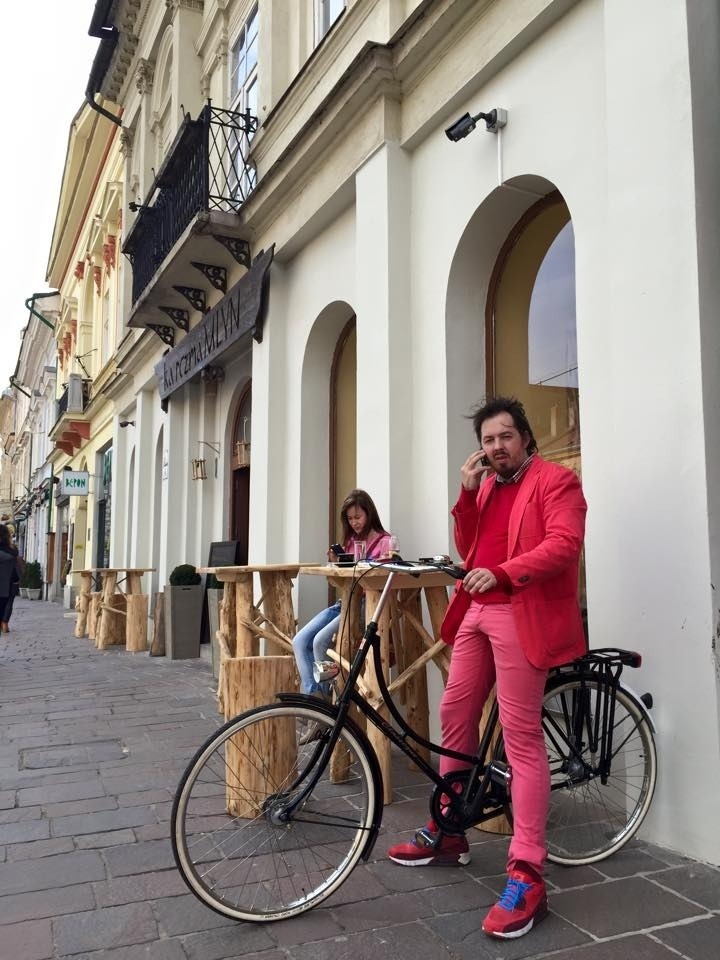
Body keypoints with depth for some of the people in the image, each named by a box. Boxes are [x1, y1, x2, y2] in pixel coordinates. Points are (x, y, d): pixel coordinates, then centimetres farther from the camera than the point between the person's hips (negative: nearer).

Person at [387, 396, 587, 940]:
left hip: (522, 616, -8)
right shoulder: (486, 485, 19)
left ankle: (527, 876, -2)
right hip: (476, 611, 8)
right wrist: (468, 493, 1)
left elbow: (564, 544, -18)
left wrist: (502, 573, -30)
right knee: (455, 716, 13)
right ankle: (447, 833, 30)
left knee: (521, 737, -9)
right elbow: (467, 549, 14)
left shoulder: (555, 480, -4)